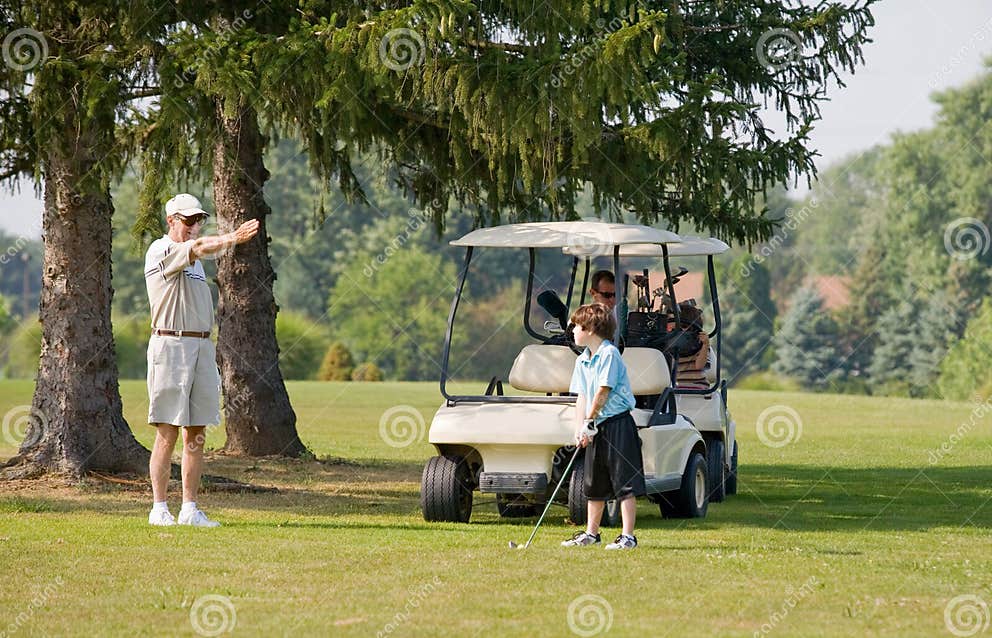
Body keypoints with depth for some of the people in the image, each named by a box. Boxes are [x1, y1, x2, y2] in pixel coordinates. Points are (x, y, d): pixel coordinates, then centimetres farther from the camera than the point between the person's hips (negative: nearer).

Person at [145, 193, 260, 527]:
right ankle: (159, 509, -4)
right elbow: (197, 247, -26)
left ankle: (190, 509, 8)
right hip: (170, 345, -8)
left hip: (202, 346, 8)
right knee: (167, 434, -7)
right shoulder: (160, 250, -7)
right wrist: (232, 239, -44)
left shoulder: (193, 259, 20)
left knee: (196, 435, 5)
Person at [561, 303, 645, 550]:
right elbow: (581, 397, 7)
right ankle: (591, 533, 26)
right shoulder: (582, 360, 11)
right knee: (595, 485, 16)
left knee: (625, 483, -7)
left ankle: (628, 536, -7)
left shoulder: (609, 354, -13)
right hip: (596, 428, 8)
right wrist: (579, 429, -4)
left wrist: (589, 422, -12)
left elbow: (603, 391, -16)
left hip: (618, 423, -8)